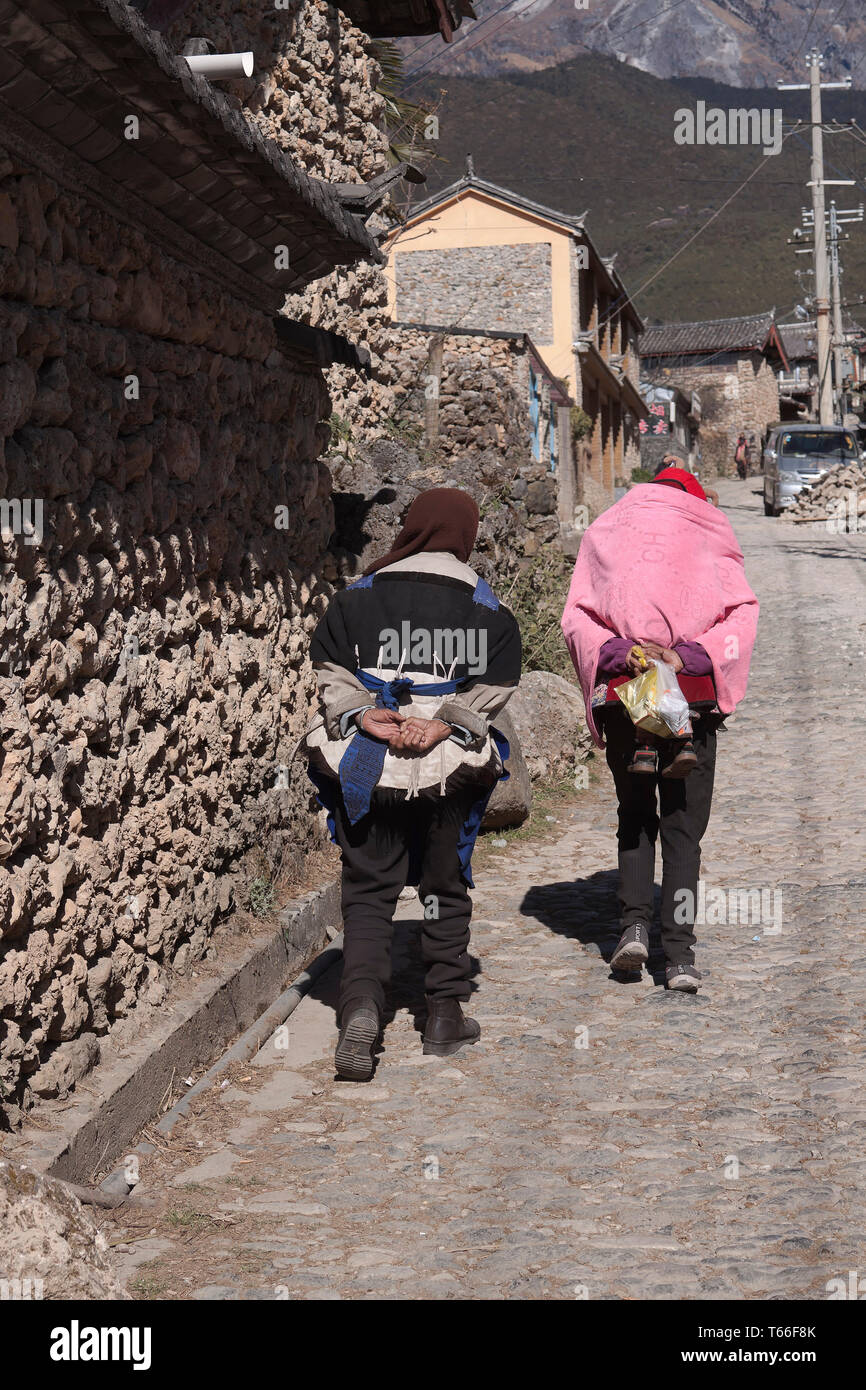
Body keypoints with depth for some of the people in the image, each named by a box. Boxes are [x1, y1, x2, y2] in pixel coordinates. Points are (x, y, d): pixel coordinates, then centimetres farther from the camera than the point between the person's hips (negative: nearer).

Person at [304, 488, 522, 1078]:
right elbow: (496, 683, -7)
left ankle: (360, 1003, -13)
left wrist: (364, 716, -11)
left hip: (367, 766, 0)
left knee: (368, 891, 7)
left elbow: (330, 669, -2)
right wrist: (443, 725, -14)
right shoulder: (487, 608, 1)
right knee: (446, 888, 16)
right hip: (450, 770, 0)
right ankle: (446, 1015, 22)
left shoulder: (357, 597, 4)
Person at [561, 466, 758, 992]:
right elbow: (743, 616, -4)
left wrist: (618, 652, -11)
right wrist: (690, 656, -12)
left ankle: (635, 922, 1)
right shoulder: (712, 538, 10)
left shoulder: (604, 536, 14)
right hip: (693, 698, -1)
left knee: (635, 815, 17)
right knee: (683, 825, 3)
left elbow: (576, 618, 1)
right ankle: (680, 953, -4)